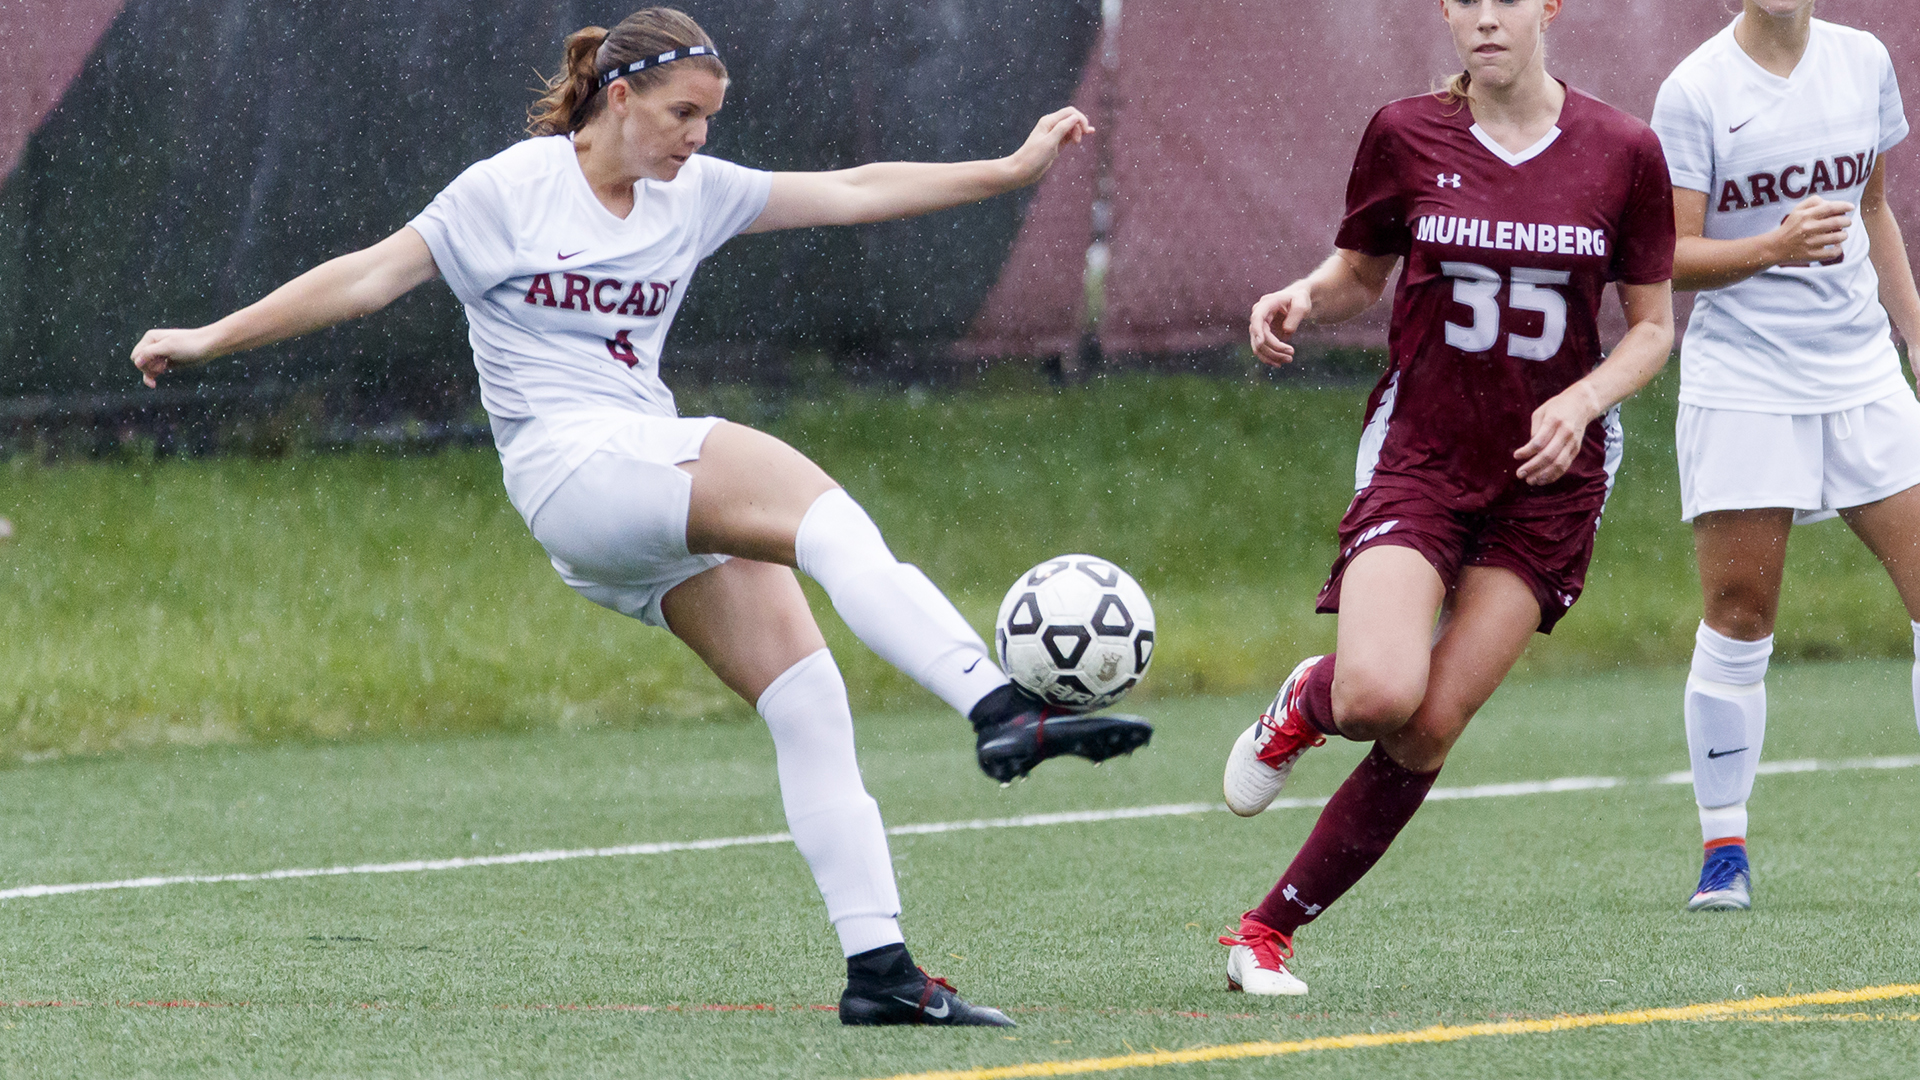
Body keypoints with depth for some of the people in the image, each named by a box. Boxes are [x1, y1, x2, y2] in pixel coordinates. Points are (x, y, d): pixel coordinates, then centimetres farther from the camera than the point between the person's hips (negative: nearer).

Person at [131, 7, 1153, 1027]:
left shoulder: (694, 193, 16)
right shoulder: (512, 189, 2)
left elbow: (851, 192, 17)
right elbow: (370, 276, 5)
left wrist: (1011, 169, 12)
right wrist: (212, 338, 4)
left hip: (668, 493, 7)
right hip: (570, 467, -7)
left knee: (808, 699, -8)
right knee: (822, 509, -30)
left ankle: (878, 968, -10)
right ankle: (1000, 711, -47)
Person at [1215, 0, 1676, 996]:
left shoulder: (1623, 152, -2)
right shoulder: (1406, 137, -1)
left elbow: (1652, 325, 6)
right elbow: (1359, 275, 13)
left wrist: (1581, 401, -13)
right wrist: (1303, 297, -10)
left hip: (1551, 473, 1)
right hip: (1420, 454, -1)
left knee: (1430, 728, -7)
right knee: (1379, 695, -24)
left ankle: (1269, 930, 7)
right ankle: (1308, 701, 14)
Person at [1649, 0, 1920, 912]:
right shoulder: (1694, 92, -6)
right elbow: (1671, 258, -7)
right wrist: (1774, 246, -23)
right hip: (1741, 382, -4)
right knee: (1737, 617, -4)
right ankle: (1723, 849, 8)